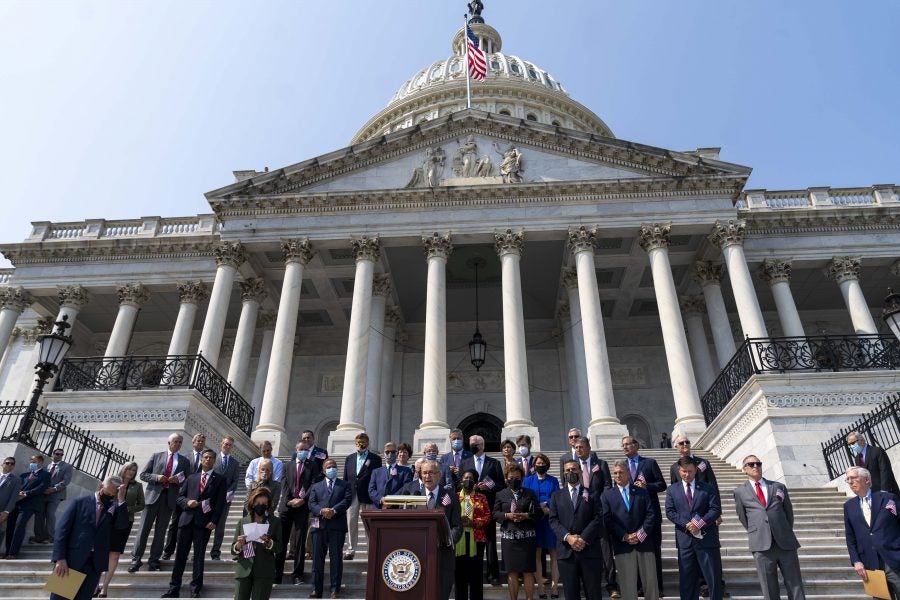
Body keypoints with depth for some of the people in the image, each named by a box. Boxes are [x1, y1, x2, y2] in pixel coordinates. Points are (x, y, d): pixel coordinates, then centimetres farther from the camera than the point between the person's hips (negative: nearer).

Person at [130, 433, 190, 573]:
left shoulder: (185, 461, 12)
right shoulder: (156, 456, 10)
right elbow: (143, 474, 7)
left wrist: (178, 480, -9)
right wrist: (156, 477, -11)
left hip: (170, 497, 1)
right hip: (153, 495, -1)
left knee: (161, 531, 4)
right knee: (144, 528, -3)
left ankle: (154, 561, 12)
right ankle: (136, 560, 5)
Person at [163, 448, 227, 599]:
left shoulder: (220, 480, 6)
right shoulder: (191, 478, 16)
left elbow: (220, 503, -2)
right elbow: (179, 497, 13)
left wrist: (213, 521, -13)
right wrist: (187, 502, -9)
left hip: (204, 523, -3)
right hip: (186, 520, 3)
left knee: (199, 557, 4)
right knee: (180, 555, 5)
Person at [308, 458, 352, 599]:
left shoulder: (345, 485, 14)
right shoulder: (316, 487, 19)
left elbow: (347, 500, -2)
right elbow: (312, 504, 5)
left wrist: (334, 510, -16)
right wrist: (322, 511, -14)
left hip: (337, 525, -2)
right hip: (319, 525, 2)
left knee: (336, 557, 0)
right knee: (317, 557, 3)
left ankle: (335, 588, 7)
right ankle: (317, 589, 10)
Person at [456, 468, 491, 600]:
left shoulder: (481, 497, 9)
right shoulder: (455, 497, 10)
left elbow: (488, 516, 2)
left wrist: (473, 522, -12)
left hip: (476, 539, 0)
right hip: (458, 538, 0)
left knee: (476, 572, 1)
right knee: (459, 572, 1)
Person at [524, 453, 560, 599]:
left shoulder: (554, 481, 11)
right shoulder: (528, 480, 9)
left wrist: (544, 504, -14)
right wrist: (542, 509, -12)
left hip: (551, 520, 0)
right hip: (534, 521, 0)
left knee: (554, 554, -2)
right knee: (537, 554, -1)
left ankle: (554, 586, 0)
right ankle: (540, 586, 3)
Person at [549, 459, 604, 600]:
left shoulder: (592, 494, 10)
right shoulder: (557, 496, 14)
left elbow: (598, 518, -1)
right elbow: (553, 520, 4)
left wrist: (584, 538, -13)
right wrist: (568, 537, -12)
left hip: (590, 550, -1)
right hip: (566, 551, 1)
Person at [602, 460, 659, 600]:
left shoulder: (642, 492, 12)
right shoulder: (606, 495, 6)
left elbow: (651, 514, 3)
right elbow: (607, 520, -2)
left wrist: (641, 533, -9)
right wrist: (624, 536, -11)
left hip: (644, 542, 1)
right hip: (622, 545, -1)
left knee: (650, 582, 4)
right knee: (628, 585, 1)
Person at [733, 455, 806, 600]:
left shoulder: (779, 487, 12)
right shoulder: (740, 491, 7)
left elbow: (789, 512, 19)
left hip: (786, 543, 2)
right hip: (762, 545, -1)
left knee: (796, 587, 4)